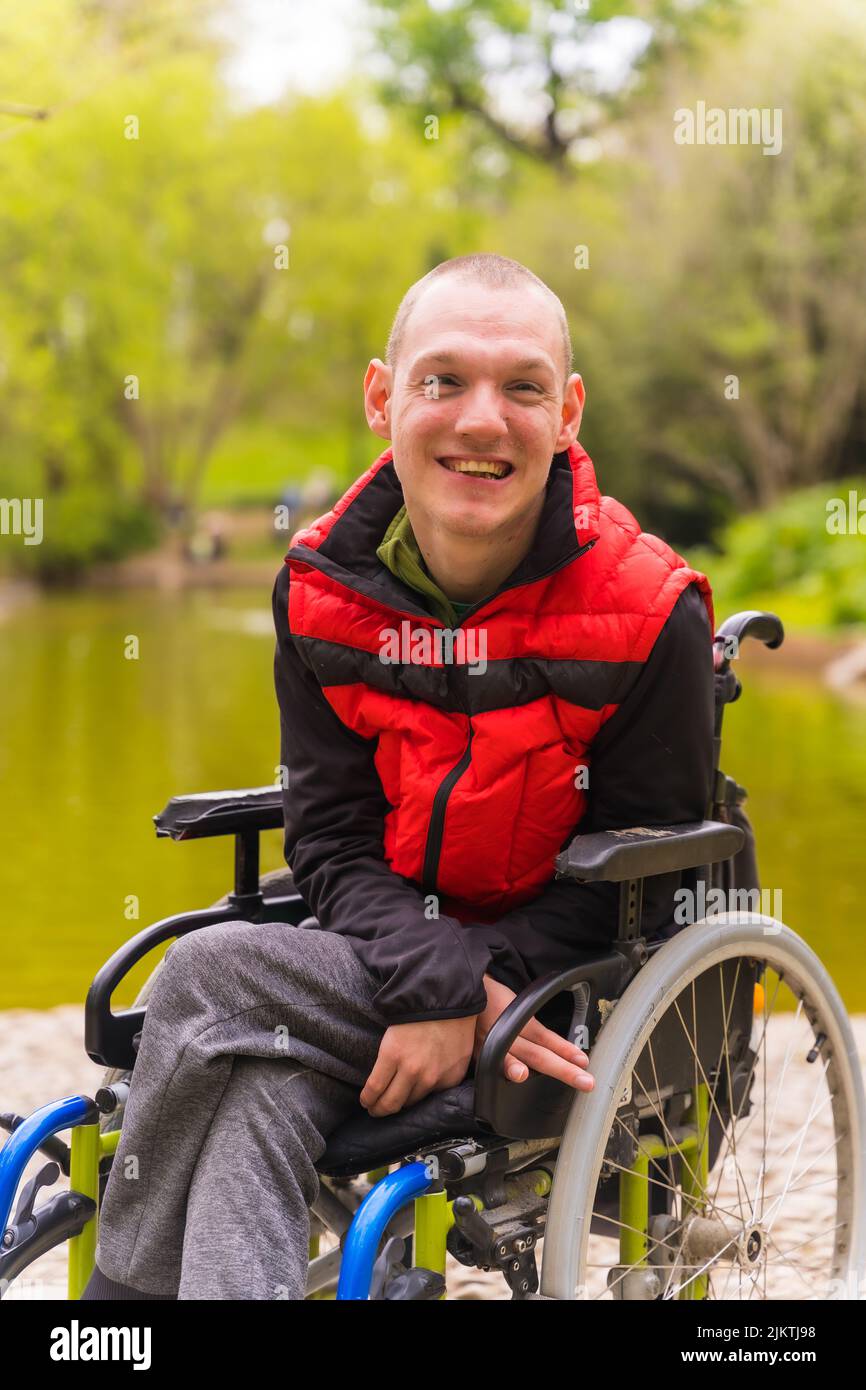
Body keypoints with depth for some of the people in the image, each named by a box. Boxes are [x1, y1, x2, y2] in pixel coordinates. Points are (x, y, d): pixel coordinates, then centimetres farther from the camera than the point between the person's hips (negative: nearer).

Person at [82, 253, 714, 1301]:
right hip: (385, 946, 4)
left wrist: (463, 995, -21)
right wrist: (440, 979, -22)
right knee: (264, 1089, -32)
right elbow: (331, 840, -2)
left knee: (213, 975, -25)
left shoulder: (648, 616, -11)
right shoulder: (324, 593, 0)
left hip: (567, 994, -4)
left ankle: (125, 1286, -13)